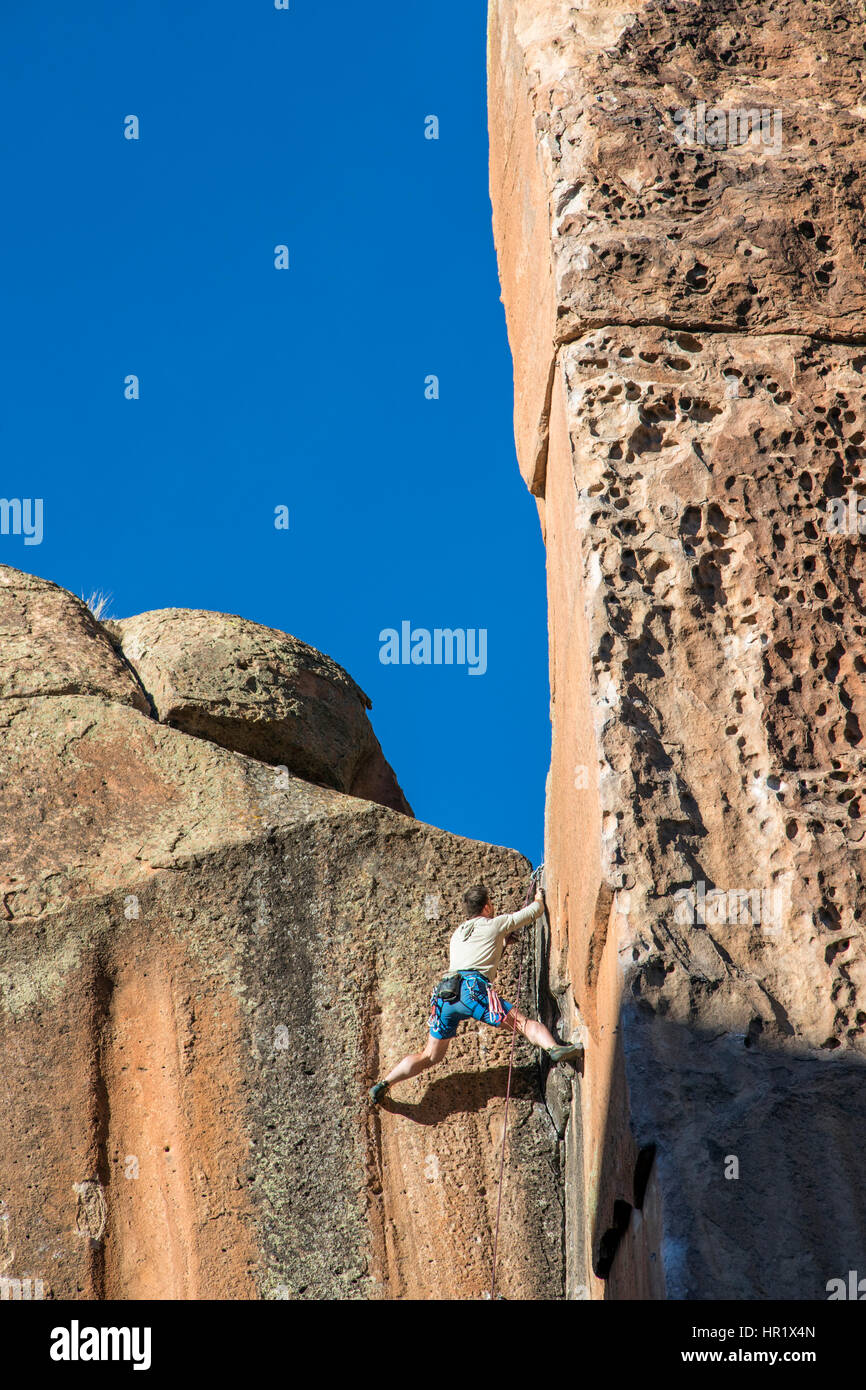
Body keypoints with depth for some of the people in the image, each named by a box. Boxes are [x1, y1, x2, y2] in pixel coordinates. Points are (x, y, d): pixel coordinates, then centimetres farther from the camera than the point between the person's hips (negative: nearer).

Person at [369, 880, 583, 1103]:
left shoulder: (458, 933, 31)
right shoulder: (495, 924, 14)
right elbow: (533, 912, 26)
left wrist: (504, 938, 57)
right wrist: (539, 899, 47)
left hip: (445, 993, 6)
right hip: (473, 987, -6)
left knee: (430, 1056, 13)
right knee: (523, 1022, -7)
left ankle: (383, 1085, 7)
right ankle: (554, 1048, -32)